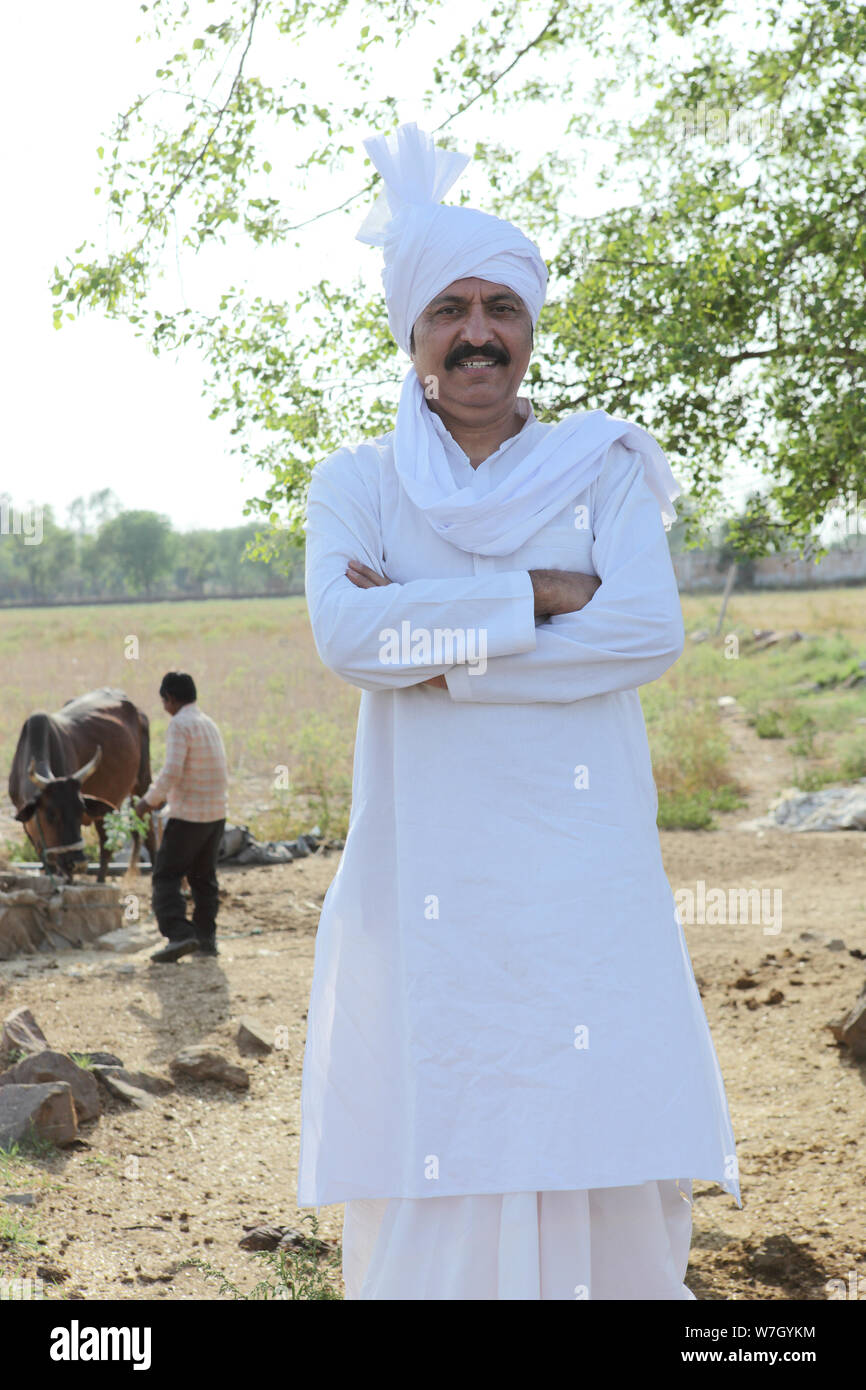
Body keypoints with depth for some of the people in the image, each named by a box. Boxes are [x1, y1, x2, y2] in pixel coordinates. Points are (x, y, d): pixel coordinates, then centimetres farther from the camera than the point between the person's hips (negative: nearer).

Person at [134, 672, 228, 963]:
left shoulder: (180, 725, -13)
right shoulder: (209, 725, 14)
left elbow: (172, 771, -23)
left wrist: (150, 799, -10)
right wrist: (164, 797, 23)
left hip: (188, 816, -8)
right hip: (216, 814, 8)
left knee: (166, 878, -3)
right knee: (203, 878, 16)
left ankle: (180, 935, -16)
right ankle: (206, 938, 17)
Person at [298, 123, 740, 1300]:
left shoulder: (603, 470, 10)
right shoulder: (359, 484, 10)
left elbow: (648, 631, -7)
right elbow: (345, 635, -9)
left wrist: (433, 641, -11)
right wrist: (537, 597, -10)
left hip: (586, 880, 0)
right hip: (426, 881, 0)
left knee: (611, 1179, -3)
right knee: (434, 1187, -2)